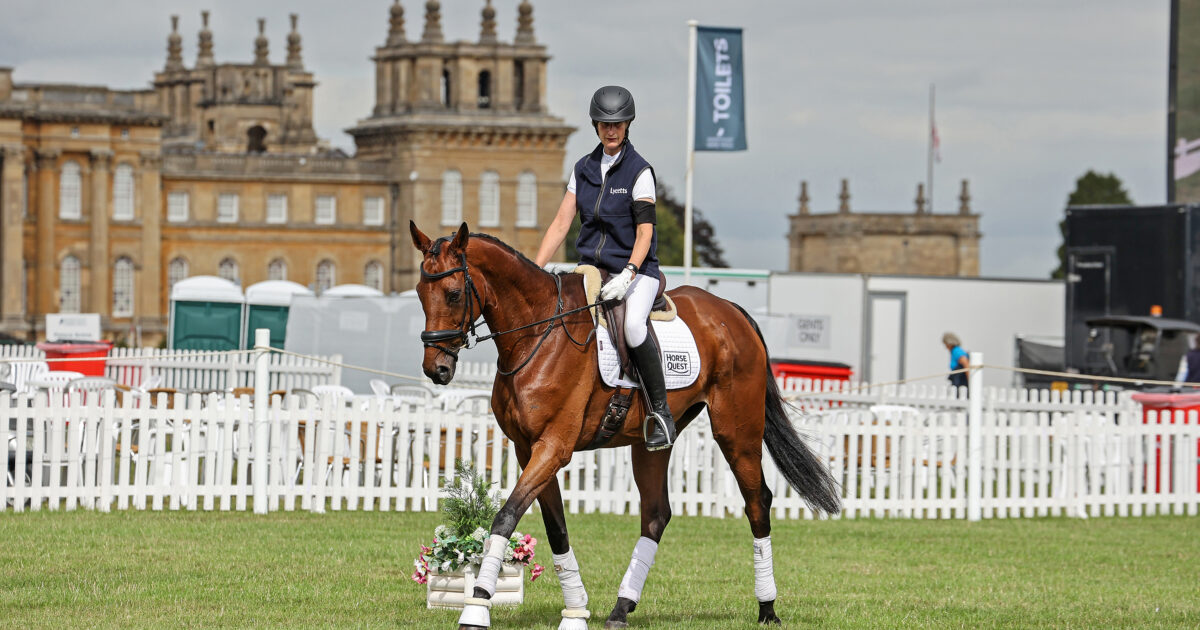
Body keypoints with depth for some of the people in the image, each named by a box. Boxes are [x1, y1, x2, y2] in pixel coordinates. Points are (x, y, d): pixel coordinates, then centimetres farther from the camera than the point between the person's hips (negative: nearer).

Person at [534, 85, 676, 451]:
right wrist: (534, 270, -2)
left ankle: (661, 413, -25)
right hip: (591, 267, 6)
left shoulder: (639, 171, -6)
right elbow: (561, 224, 9)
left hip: (635, 269, -6)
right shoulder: (583, 169, 10)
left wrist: (627, 275, -26)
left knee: (633, 325, -36)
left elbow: (644, 232, -12)